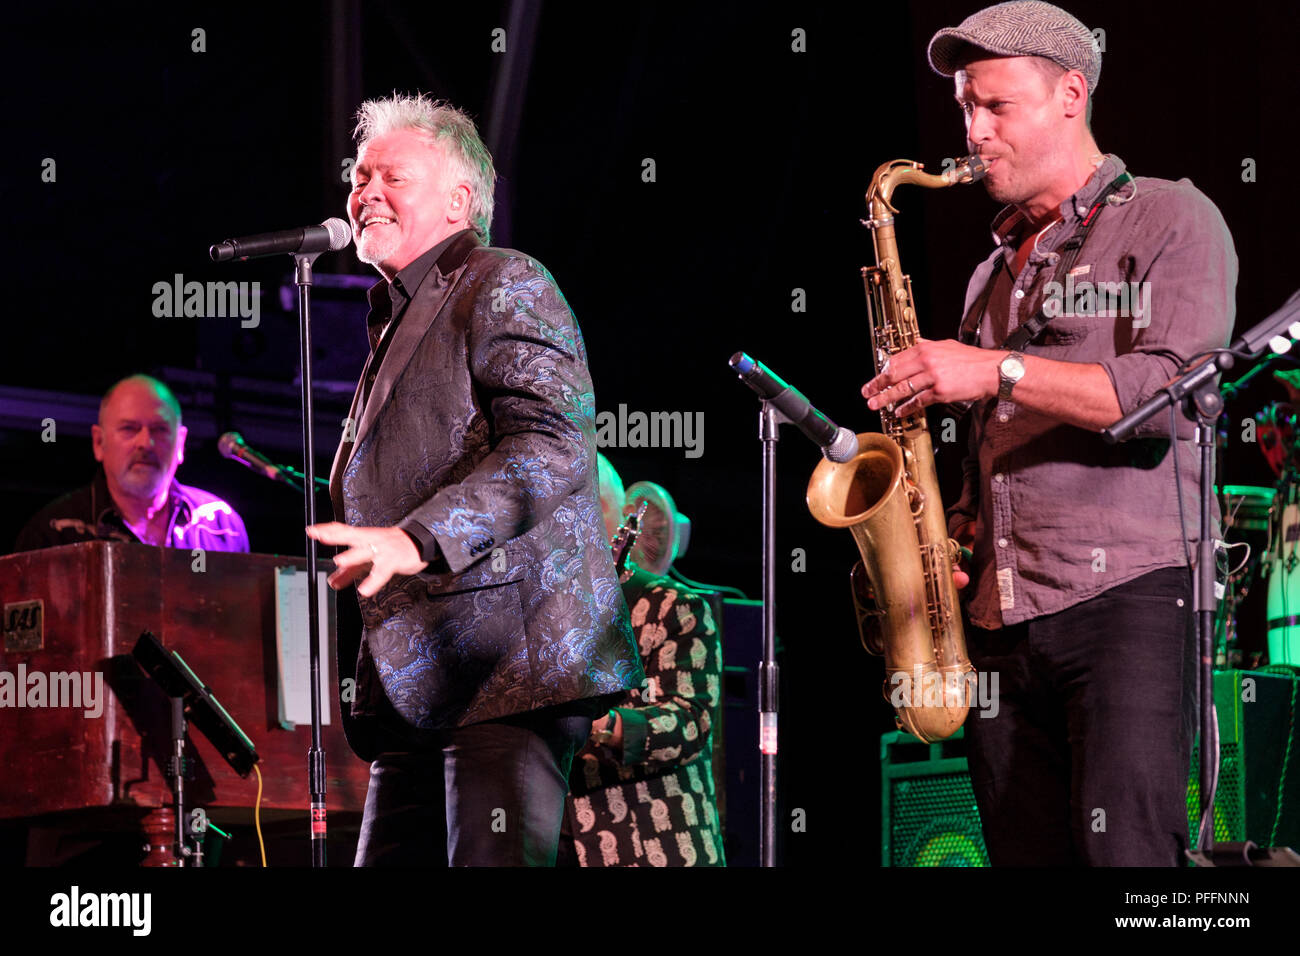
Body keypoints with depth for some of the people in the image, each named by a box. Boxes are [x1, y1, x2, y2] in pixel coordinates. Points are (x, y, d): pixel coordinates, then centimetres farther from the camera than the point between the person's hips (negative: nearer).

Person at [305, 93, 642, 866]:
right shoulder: (397, 324, 28)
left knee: (494, 861, -17)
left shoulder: (505, 285, -1)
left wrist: (417, 539, -27)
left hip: (508, 662, -9)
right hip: (417, 685, 9)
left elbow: (553, 447, -17)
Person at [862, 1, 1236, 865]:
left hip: (1129, 594, -7)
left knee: (1125, 855, -21)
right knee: (1030, 857, 1)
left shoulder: (1169, 222, 4)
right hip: (1002, 620, 7)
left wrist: (999, 371, -16)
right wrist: (954, 531, 9)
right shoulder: (997, 270, 25)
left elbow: (1173, 391, -12)